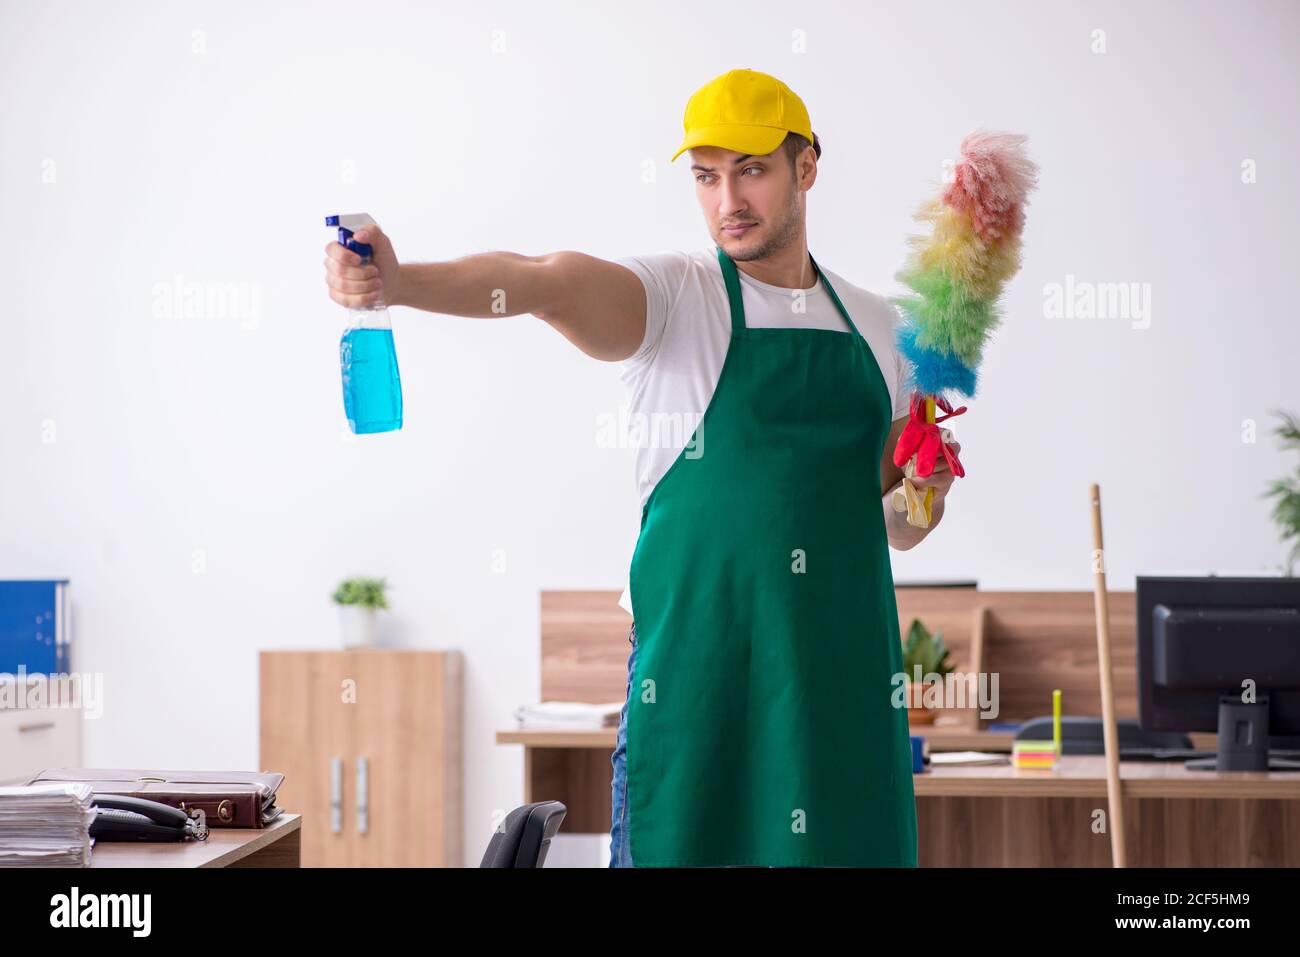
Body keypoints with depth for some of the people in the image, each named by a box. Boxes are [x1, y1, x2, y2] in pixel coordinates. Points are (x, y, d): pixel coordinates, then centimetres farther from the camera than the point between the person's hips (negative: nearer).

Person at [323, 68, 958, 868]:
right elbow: (542, 284, -23)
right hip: (696, 674, -4)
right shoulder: (674, 297, -2)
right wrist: (397, 281, -40)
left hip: (846, 682, 4)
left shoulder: (877, 328, 13)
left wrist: (921, 493, -2)